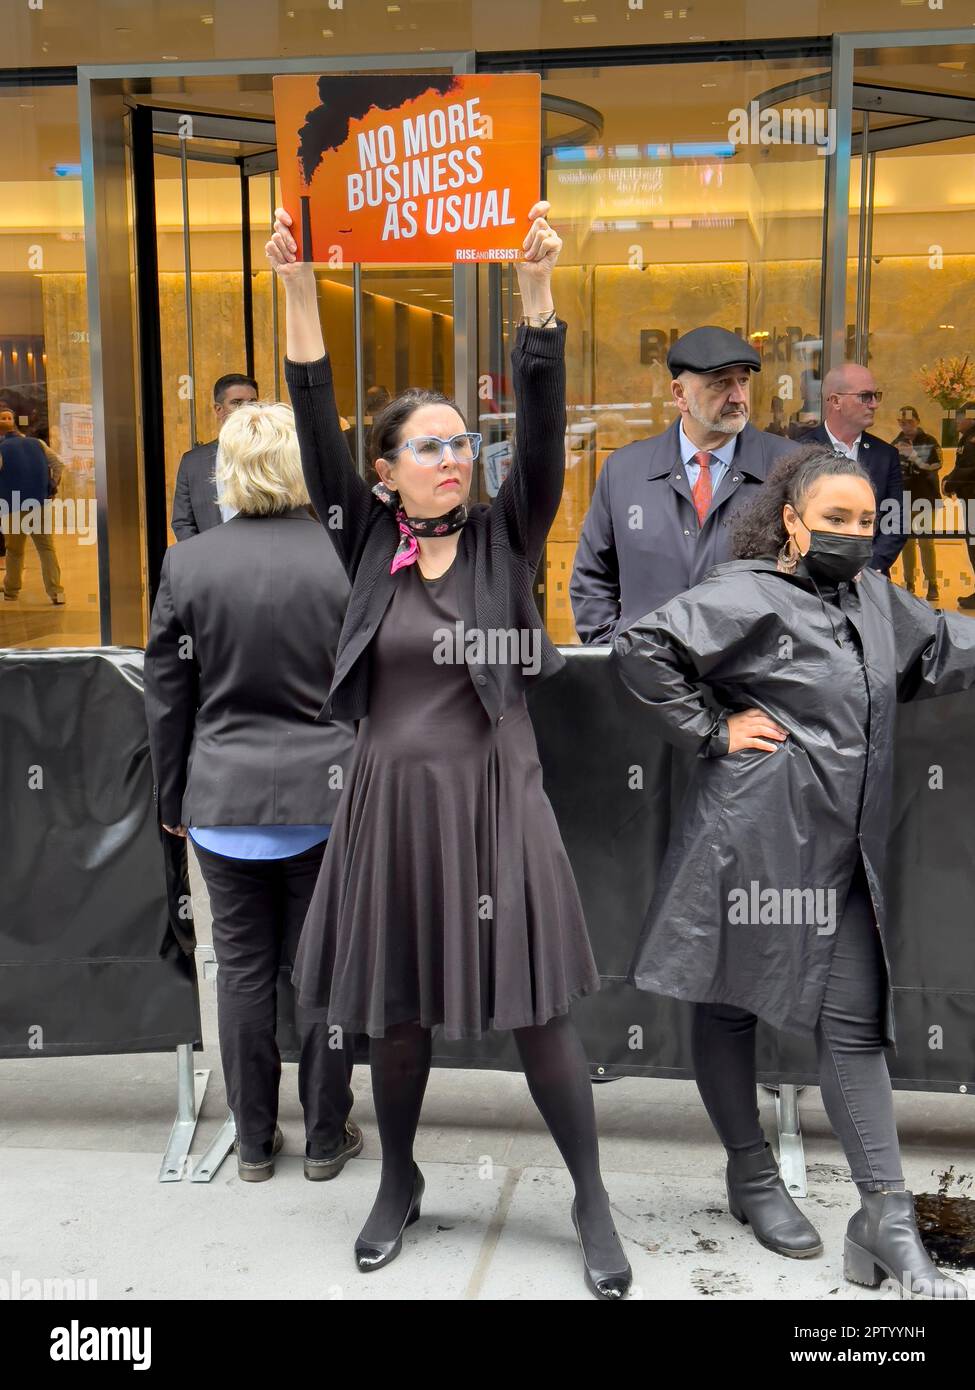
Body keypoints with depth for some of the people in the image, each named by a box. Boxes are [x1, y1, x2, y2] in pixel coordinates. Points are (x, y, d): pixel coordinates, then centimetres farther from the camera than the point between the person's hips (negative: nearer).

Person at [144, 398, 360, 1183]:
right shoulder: (350, 560, -8)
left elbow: (168, 698, 4)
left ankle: (254, 1142, 25)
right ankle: (327, 1138, 23)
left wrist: (173, 799, 16)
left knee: (242, 968, 12)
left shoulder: (187, 564, -3)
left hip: (224, 801, 1)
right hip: (326, 795, -1)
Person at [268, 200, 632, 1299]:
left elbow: (541, 427, -10)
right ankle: (398, 1186, 35)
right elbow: (316, 430, -5)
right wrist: (299, 289, -12)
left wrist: (537, 289, -20)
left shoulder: (505, 536, 2)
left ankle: (592, 1202, 21)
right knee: (393, 1010, 13)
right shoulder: (368, 541, 3)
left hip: (494, 795, -1)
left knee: (537, 1009, 3)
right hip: (390, 799, 2)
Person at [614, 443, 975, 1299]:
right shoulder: (749, 598, -10)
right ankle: (752, 1179, 28)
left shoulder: (876, 599, 13)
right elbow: (641, 648, -17)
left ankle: (886, 1219, 8)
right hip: (753, 839, -6)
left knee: (855, 1023, 4)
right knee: (729, 1006, 9)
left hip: (841, 857, 6)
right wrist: (710, 731, -14)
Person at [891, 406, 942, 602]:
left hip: (925, 499, -3)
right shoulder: (895, 444, 9)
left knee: (925, 542, -5)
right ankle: (909, 584, 15)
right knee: (906, 541, 7)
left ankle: (932, 585, 0)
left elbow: (934, 464, -14)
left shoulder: (929, 442, -1)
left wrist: (913, 455, -23)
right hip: (903, 500, 3)